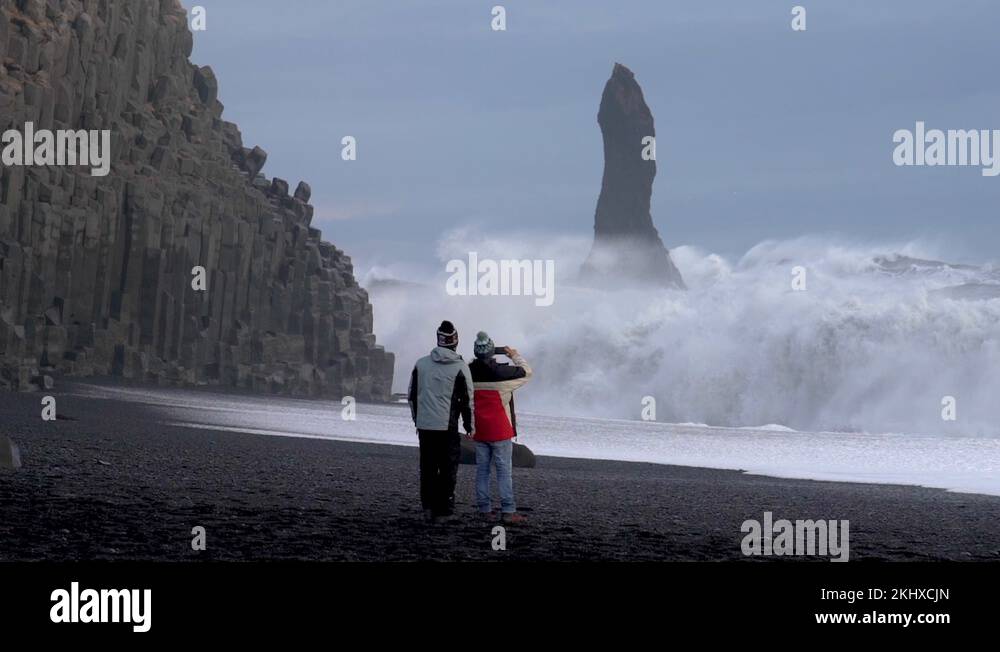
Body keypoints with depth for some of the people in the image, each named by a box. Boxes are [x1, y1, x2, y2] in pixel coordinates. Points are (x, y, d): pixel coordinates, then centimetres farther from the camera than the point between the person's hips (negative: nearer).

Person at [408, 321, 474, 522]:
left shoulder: (421, 364, 5)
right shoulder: (460, 368, -8)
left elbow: (412, 395, 12)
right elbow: (467, 400, -4)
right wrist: (469, 426, 8)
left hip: (424, 425, 4)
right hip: (448, 427, -4)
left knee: (427, 467, 9)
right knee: (448, 466, 5)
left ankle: (428, 507, 8)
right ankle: (444, 504, 4)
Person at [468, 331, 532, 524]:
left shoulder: (469, 372, -4)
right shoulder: (501, 371, -16)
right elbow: (526, 372, 0)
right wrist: (515, 356, 15)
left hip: (479, 431, 4)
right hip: (500, 430, -4)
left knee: (482, 470, 9)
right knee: (504, 471, -1)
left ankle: (485, 509, 10)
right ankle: (508, 511, -4)